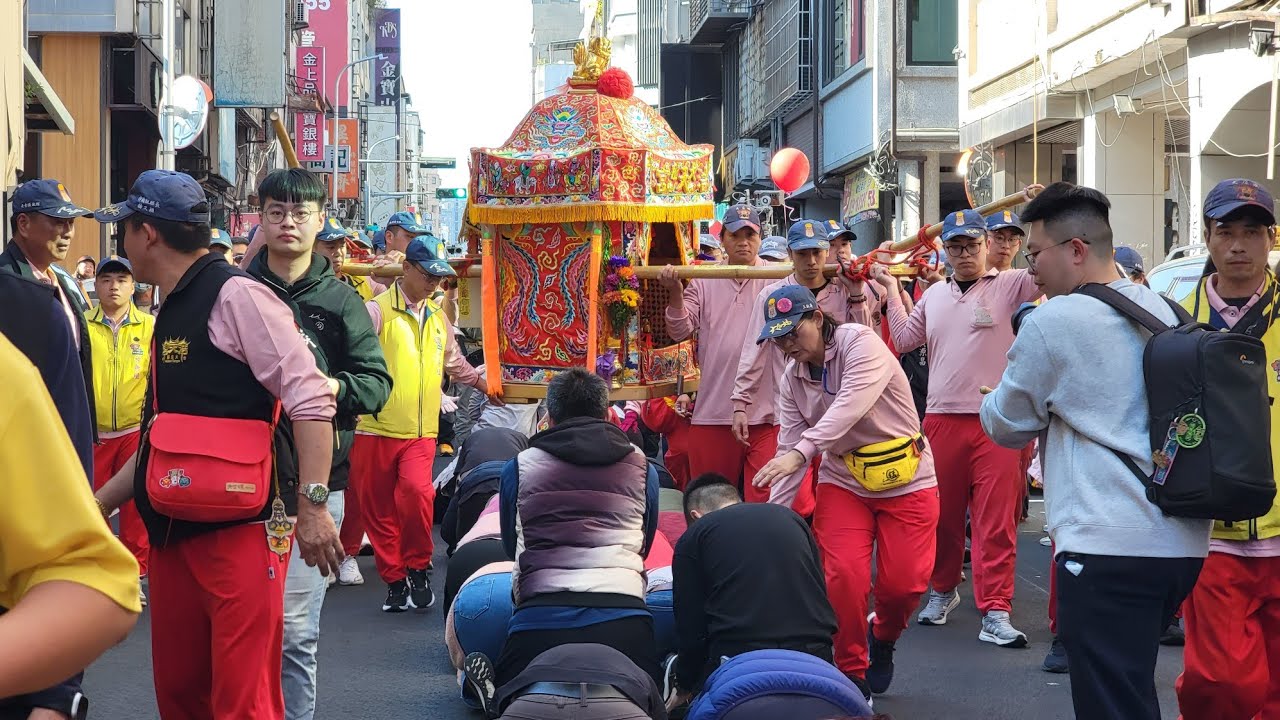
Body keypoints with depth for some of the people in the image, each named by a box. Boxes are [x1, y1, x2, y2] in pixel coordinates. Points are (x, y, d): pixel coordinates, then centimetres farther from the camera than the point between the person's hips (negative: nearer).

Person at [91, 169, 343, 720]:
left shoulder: (234, 296, -10)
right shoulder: (172, 311, 18)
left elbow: (311, 400, -17)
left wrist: (313, 506, -22)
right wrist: (97, 504, 28)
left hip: (238, 535, -9)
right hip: (173, 534, 9)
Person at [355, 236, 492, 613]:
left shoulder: (438, 318, 15)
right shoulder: (378, 310, -5)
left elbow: (455, 363, 31)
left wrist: (485, 385, 35)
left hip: (421, 432, 3)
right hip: (377, 429, -3)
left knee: (416, 491, -21)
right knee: (378, 510, 4)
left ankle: (417, 567, -1)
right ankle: (394, 579, 18)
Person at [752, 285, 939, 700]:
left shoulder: (860, 343, -18)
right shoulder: (792, 379, 1)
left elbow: (850, 406, -33)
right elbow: (788, 450, -1)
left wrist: (801, 451, -46)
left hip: (907, 481, -4)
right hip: (843, 482, 4)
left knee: (903, 583, -8)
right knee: (843, 576, -15)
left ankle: (883, 638, 26)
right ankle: (852, 674, 3)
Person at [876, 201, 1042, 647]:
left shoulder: (1008, 285, 0)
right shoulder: (934, 295, 16)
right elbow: (904, 340, 16)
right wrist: (891, 290, 15)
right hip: (942, 420, 4)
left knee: (996, 520, -4)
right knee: (942, 514, 14)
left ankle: (995, 613, -3)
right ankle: (943, 591, 32)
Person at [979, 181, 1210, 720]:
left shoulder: (1052, 321, -9)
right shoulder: (1168, 312, 12)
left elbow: (1007, 427, 1)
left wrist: (992, 397, 22)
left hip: (1108, 546, -8)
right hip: (1182, 541, 8)